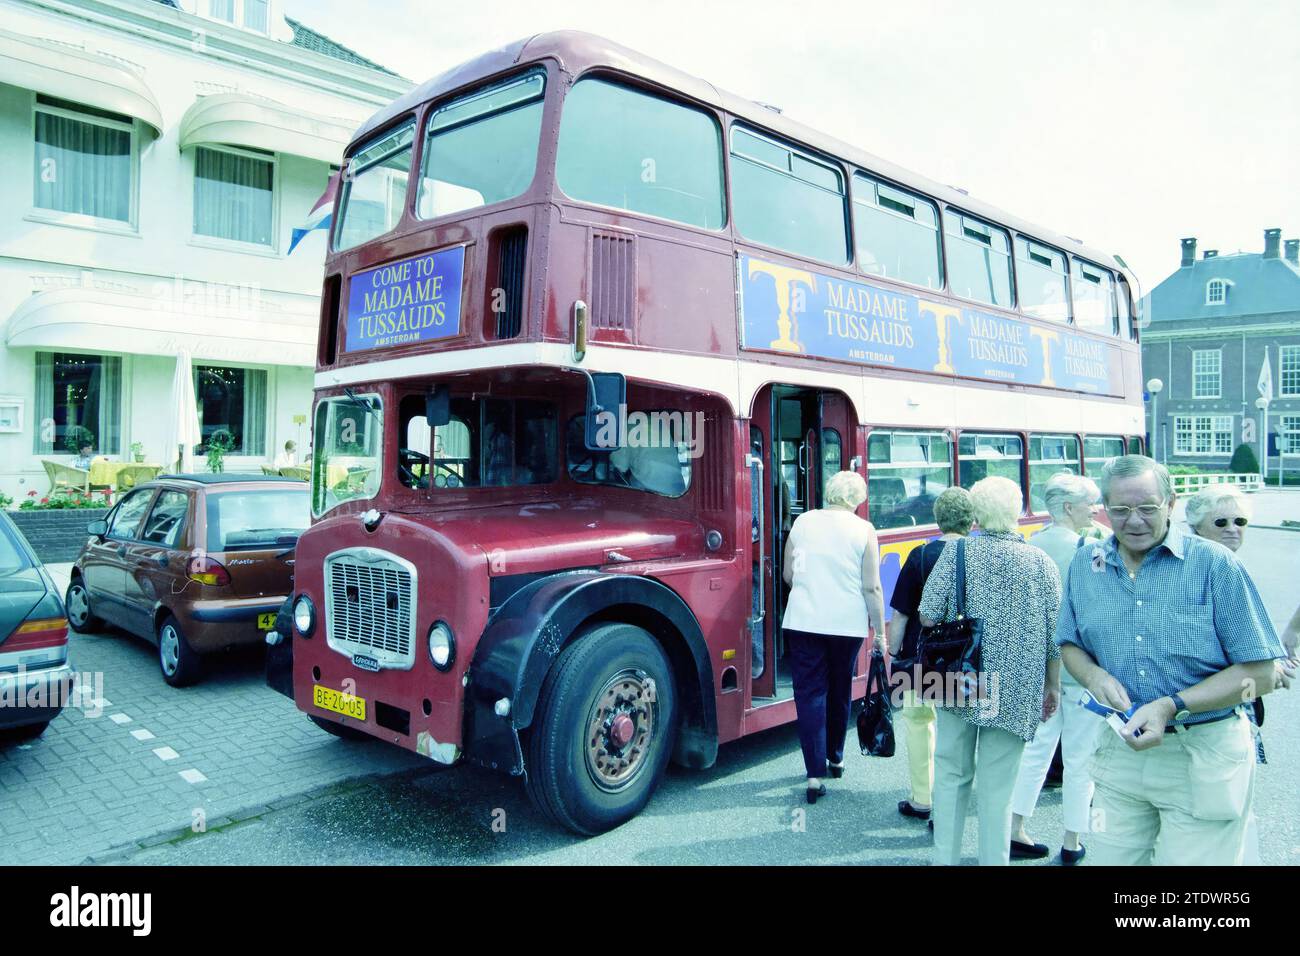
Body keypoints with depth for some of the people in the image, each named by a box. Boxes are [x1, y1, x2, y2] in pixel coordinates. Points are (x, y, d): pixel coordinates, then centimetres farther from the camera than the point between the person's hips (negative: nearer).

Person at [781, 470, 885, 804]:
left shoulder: (803, 522, 2)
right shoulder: (863, 530, -4)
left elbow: (788, 574, 11)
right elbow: (871, 587, -6)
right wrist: (880, 632, 2)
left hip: (803, 620, 0)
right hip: (847, 623, 0)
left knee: (810, 693, 4)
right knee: (840, 692, 19)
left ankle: (815, 773, -2)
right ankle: (835, 758, 35)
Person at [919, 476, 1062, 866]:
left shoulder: (957, 551, -5)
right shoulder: (1040, 561, -1)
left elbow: (928, 615, -7)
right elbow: (1054, 633, 0)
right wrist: (1053, 686, 11)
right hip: (1015, 692, 0)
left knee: (952, 773, 15)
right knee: (997, 784, 9)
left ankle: (946, 858, 23)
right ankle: (993, 860, 17)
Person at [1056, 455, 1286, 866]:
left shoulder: (1215, 563, -10)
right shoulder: (1085, 563, 2)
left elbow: (1258, 674, -10)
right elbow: (1070, 645, 13)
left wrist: (1172, 706, -21)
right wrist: (1093, 675, -10)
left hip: (1204, 761, -3)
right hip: (1120, 752, 4)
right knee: (1110, 859, 12)